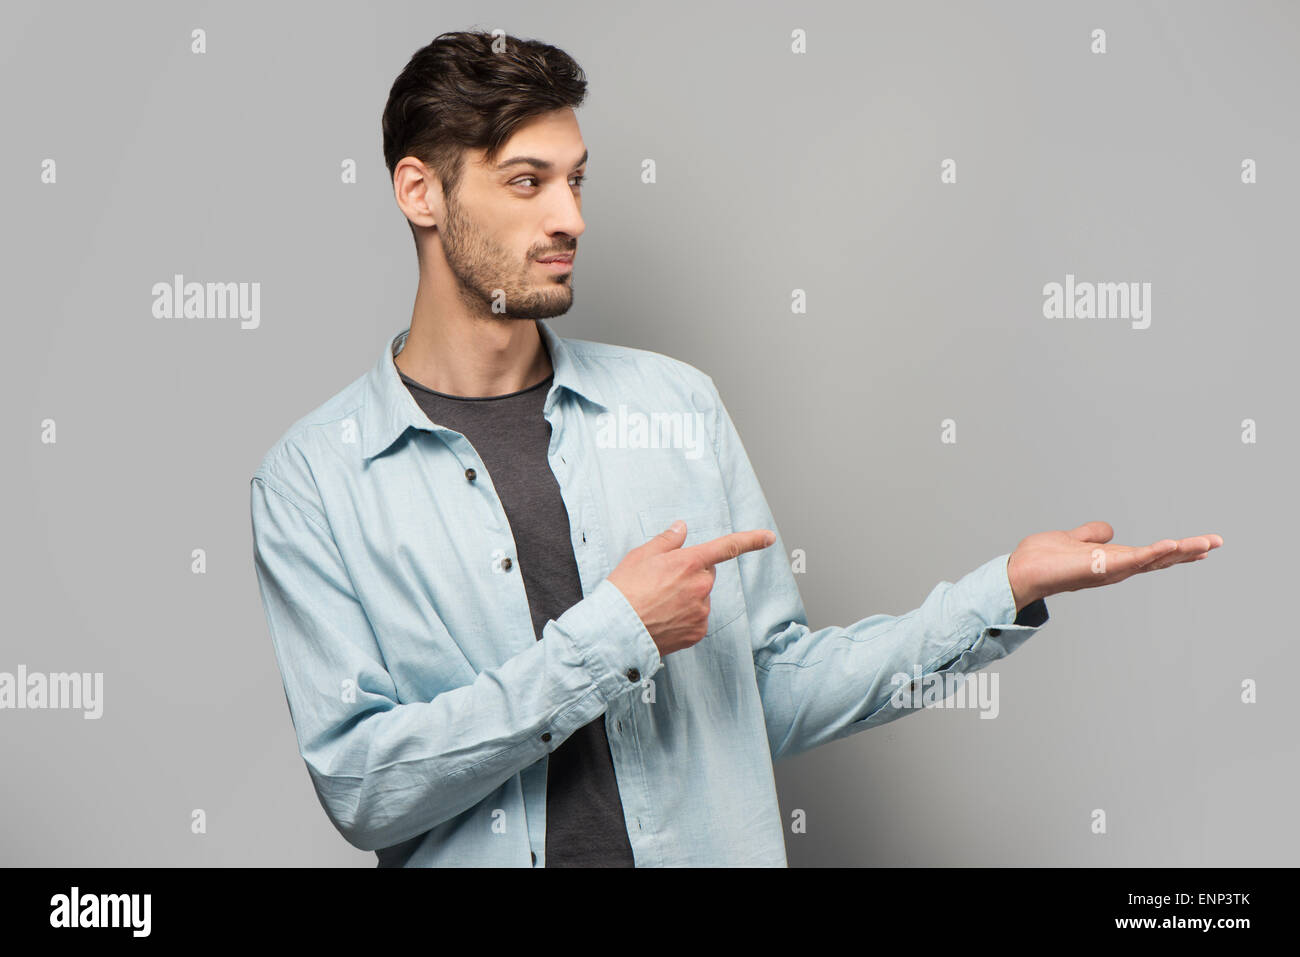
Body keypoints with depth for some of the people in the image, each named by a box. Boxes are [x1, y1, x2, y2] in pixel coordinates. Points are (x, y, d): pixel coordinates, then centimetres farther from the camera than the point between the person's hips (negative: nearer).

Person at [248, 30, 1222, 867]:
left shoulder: (675, 400, 5)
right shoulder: (312, 478, -6)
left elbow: (771, 698, 7)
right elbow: (361, 788, -13)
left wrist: (1005, 592, -1)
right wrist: (610, 636, -16)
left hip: (718, 847, 3)